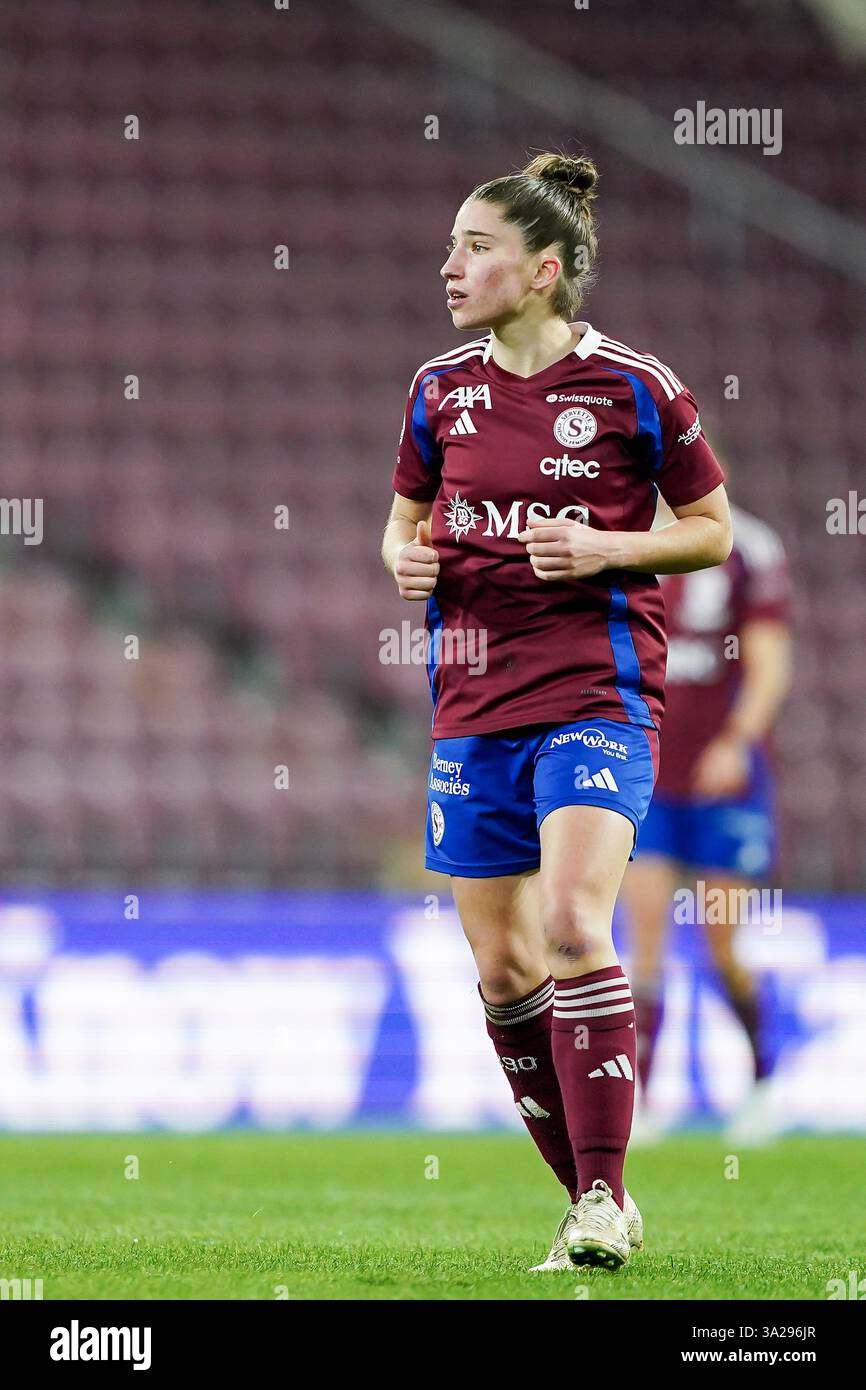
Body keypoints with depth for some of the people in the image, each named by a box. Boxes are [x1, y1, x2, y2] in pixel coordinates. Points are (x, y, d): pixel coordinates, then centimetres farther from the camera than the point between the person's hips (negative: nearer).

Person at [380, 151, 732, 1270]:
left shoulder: (632, 387, -4)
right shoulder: (440, 388, 8)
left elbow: (711, 530, 4)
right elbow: (406, 516, 22)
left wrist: (607, 550, -13)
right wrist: (406, 557, -1)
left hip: (596, 693, -5)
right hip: (474, 701, 5)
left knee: (574, 926, -22)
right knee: (501, 967, 4)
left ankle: (603, 1196, -15)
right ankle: (594, 1203, 17)